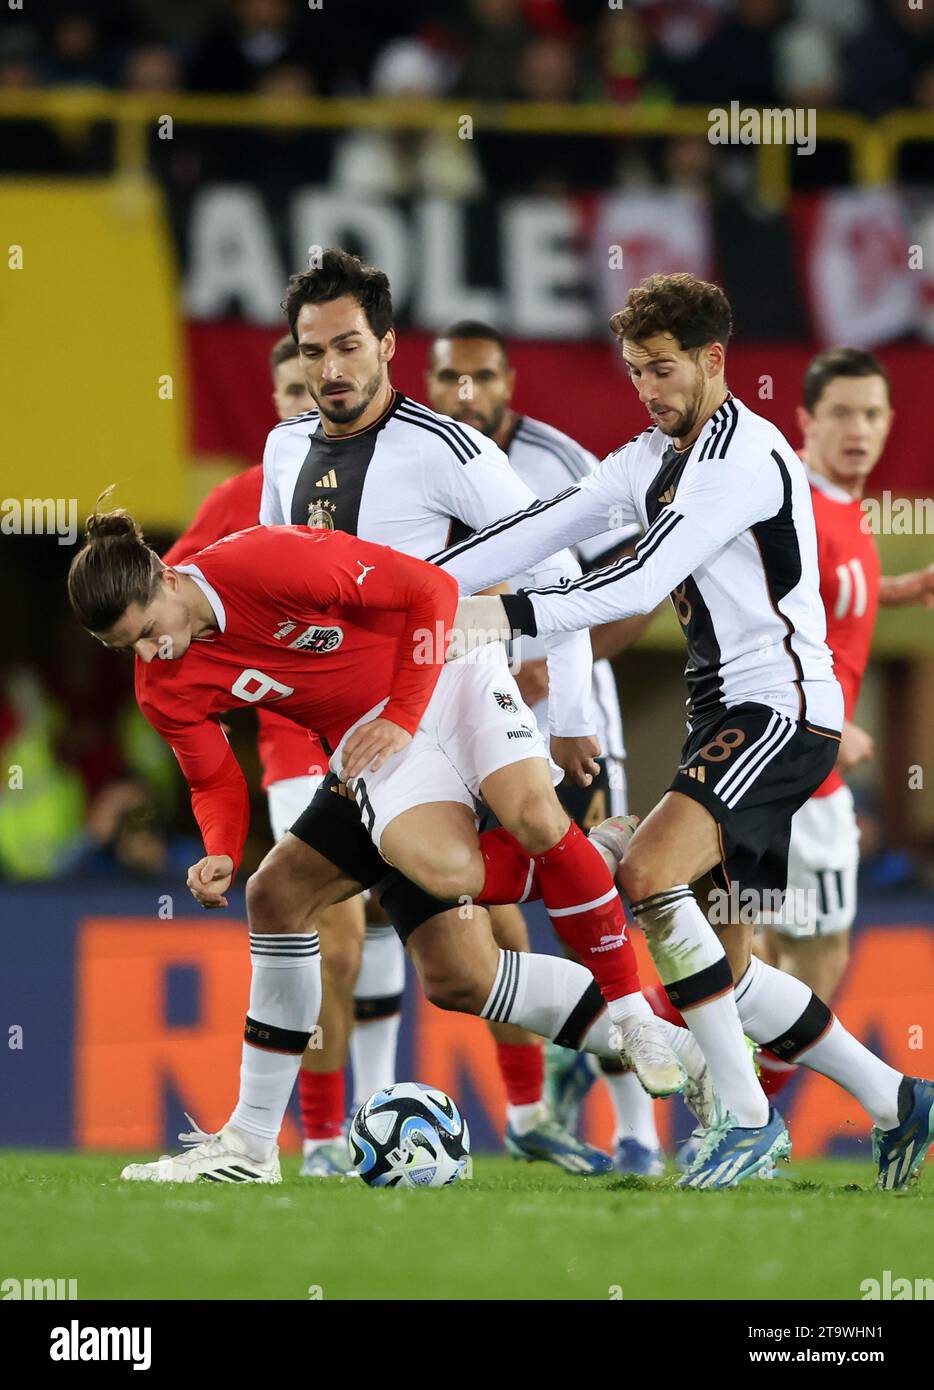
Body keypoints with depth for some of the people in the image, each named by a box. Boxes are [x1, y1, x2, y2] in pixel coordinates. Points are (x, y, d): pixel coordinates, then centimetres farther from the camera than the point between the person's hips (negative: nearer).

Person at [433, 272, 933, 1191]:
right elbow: (541, 529, 11)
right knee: (727, 971, 8)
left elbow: (642, 583, -24)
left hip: (782, 709, -10)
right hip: (724, 714, 10)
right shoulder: (653, 459, 14)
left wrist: (504, 618, -27)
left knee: (646, 874, -27)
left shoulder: (745, 457, -16)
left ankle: (748, 1116, -21)